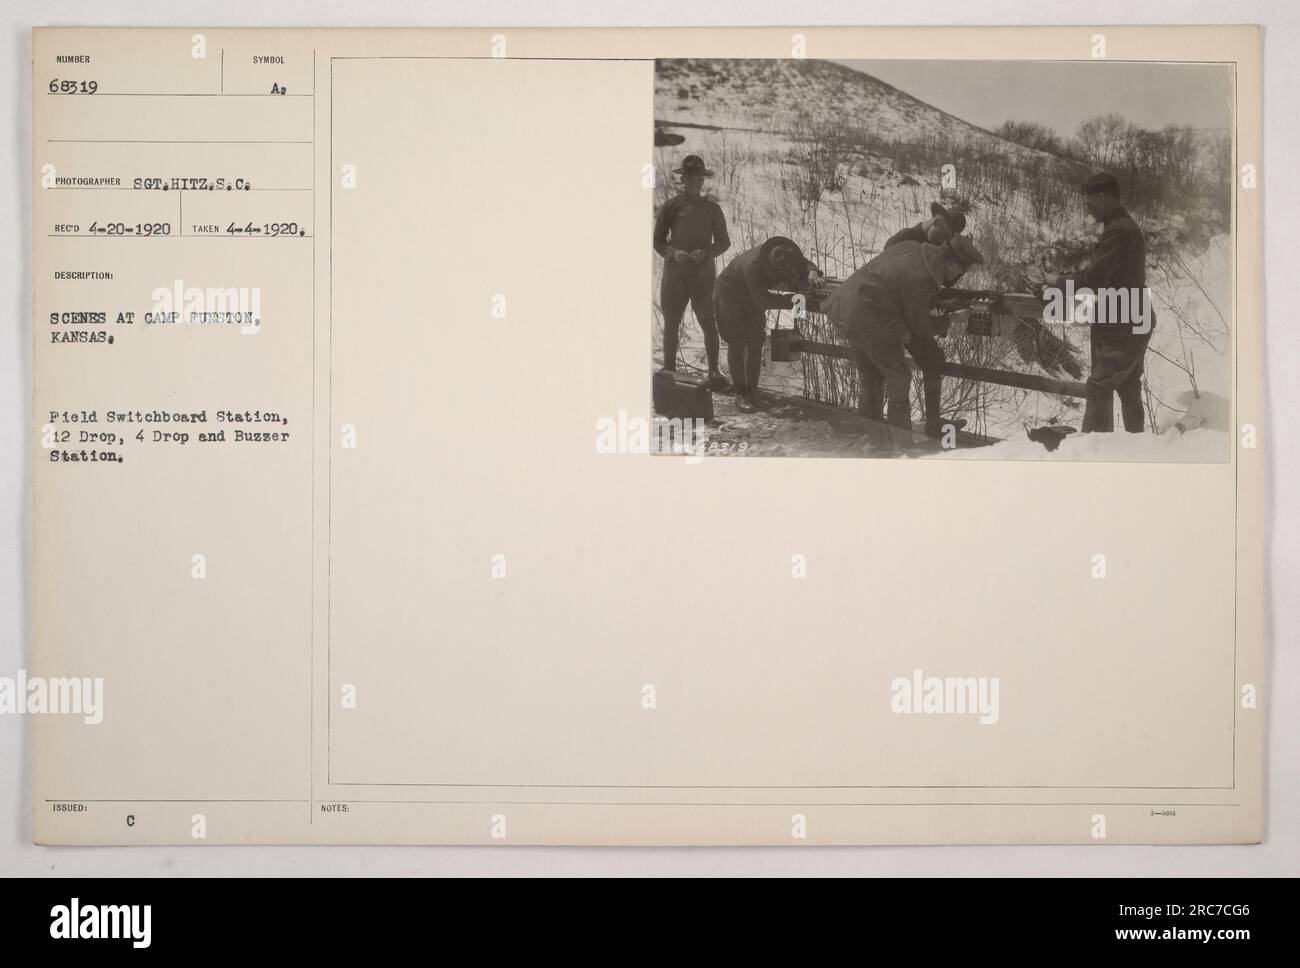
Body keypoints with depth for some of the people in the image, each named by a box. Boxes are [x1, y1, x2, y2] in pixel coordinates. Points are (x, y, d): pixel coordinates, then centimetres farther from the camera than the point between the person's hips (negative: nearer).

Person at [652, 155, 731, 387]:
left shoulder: (711, 208, 5)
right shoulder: (670, 206, 4)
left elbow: (724, 242, 7)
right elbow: (658, 240, 6)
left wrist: (706, 252, -12)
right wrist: (673, 253, -13)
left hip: (703, 274, -1)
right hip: (674, 273, 1)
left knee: (708, 322, -4)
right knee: (671, 324, 6)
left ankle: (714, 372, 2)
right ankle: (668, 370, 16)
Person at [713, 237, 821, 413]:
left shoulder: (788, 254, -24)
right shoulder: (753, 267, -43)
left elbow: (805, 264, -7)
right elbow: (764, 300, -41)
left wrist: (812, 273, -31)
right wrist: (791, 300, -52)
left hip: (753, 299, 6)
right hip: (730, 295, -6)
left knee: (755, 343, 1)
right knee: (737, 344, -9)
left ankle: (752, 390, 8)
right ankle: (741, 394, -6)